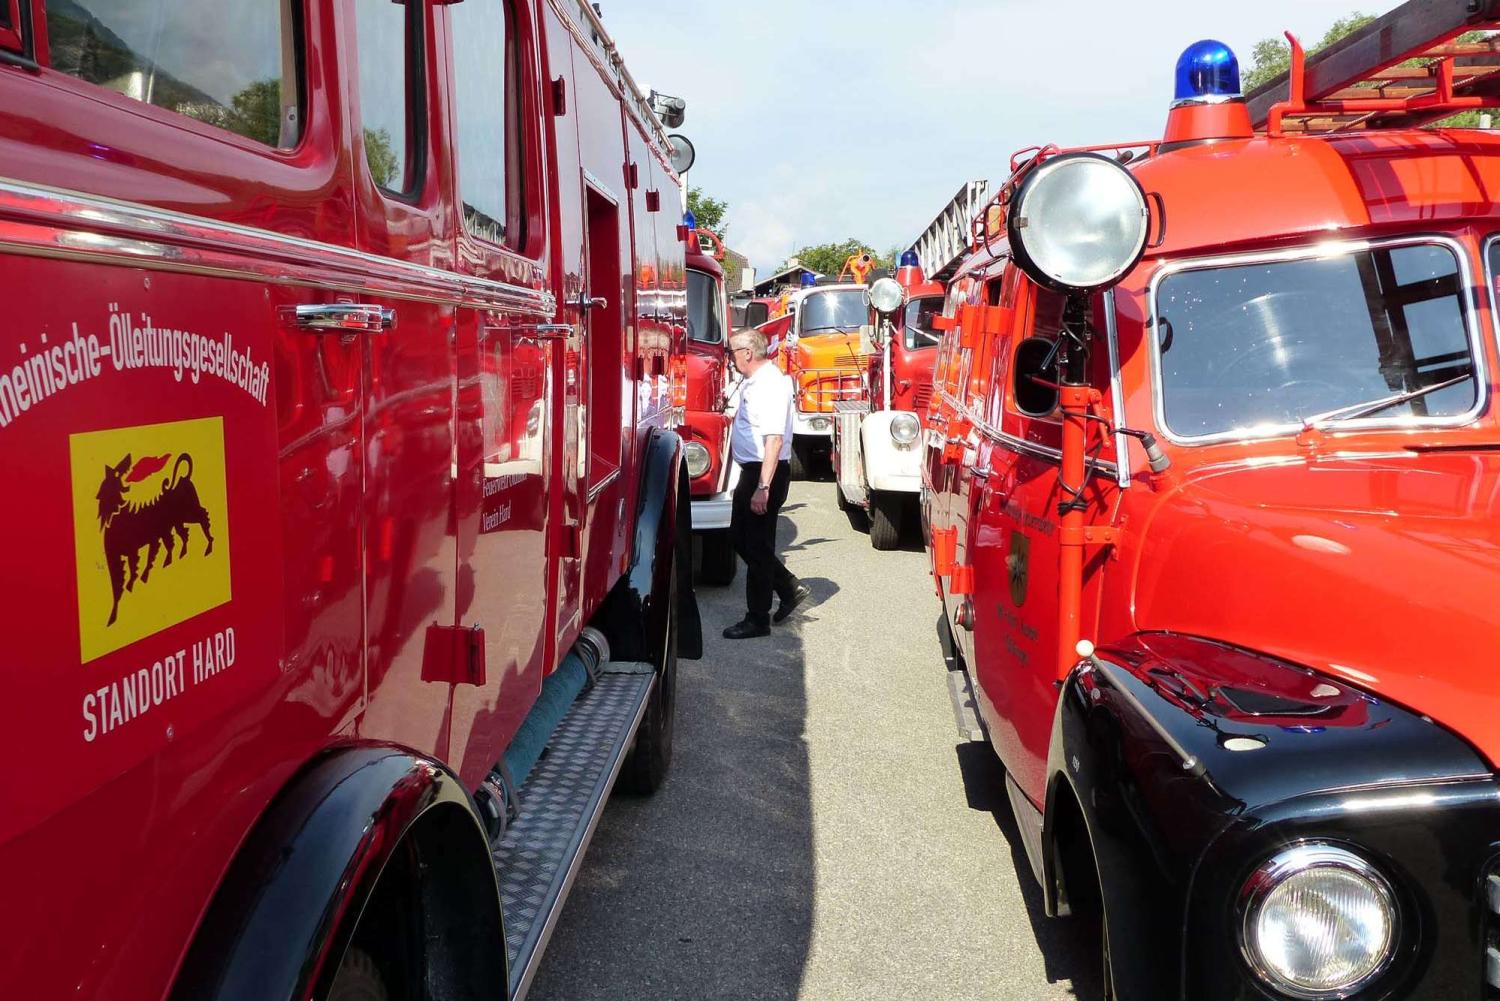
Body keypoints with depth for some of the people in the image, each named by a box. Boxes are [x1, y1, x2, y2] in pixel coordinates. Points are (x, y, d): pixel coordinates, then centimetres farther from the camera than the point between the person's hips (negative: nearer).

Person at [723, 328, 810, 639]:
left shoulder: (771, 383, -20)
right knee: (740, 537, 16)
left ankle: (758, 620, 8)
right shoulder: (753, 382, 13)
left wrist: (763, 487, -31)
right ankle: (790, 589, 25)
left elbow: (774, 439, -27)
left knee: (757, 545, -2)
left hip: (766, 473, -11)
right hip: (751, 471, 11)